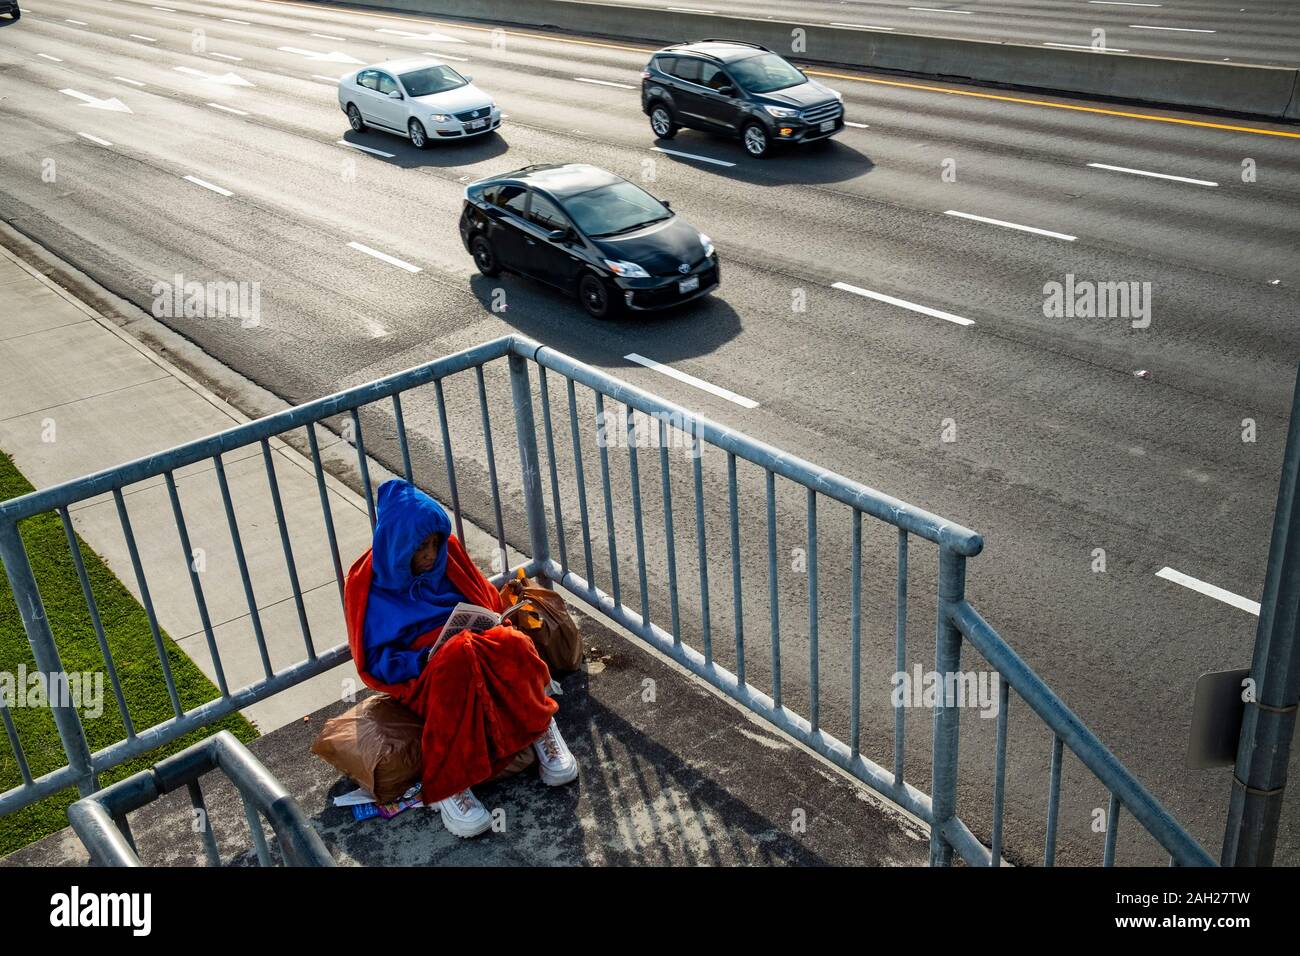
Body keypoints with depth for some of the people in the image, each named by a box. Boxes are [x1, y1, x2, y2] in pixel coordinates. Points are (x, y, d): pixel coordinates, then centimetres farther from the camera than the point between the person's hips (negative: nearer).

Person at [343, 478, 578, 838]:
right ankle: (448, 785, -37)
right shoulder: (368, 582, -3)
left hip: (476, 641, 3)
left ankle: (540, 728, -15)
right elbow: (375, 662, -4)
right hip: (420, 672, -3)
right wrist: (425, 659, -20)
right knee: (458, 656, -41)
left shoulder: (448, 553, 6)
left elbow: (489, 599, 15)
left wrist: (488, 626, -8)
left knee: (512, 644, -34)